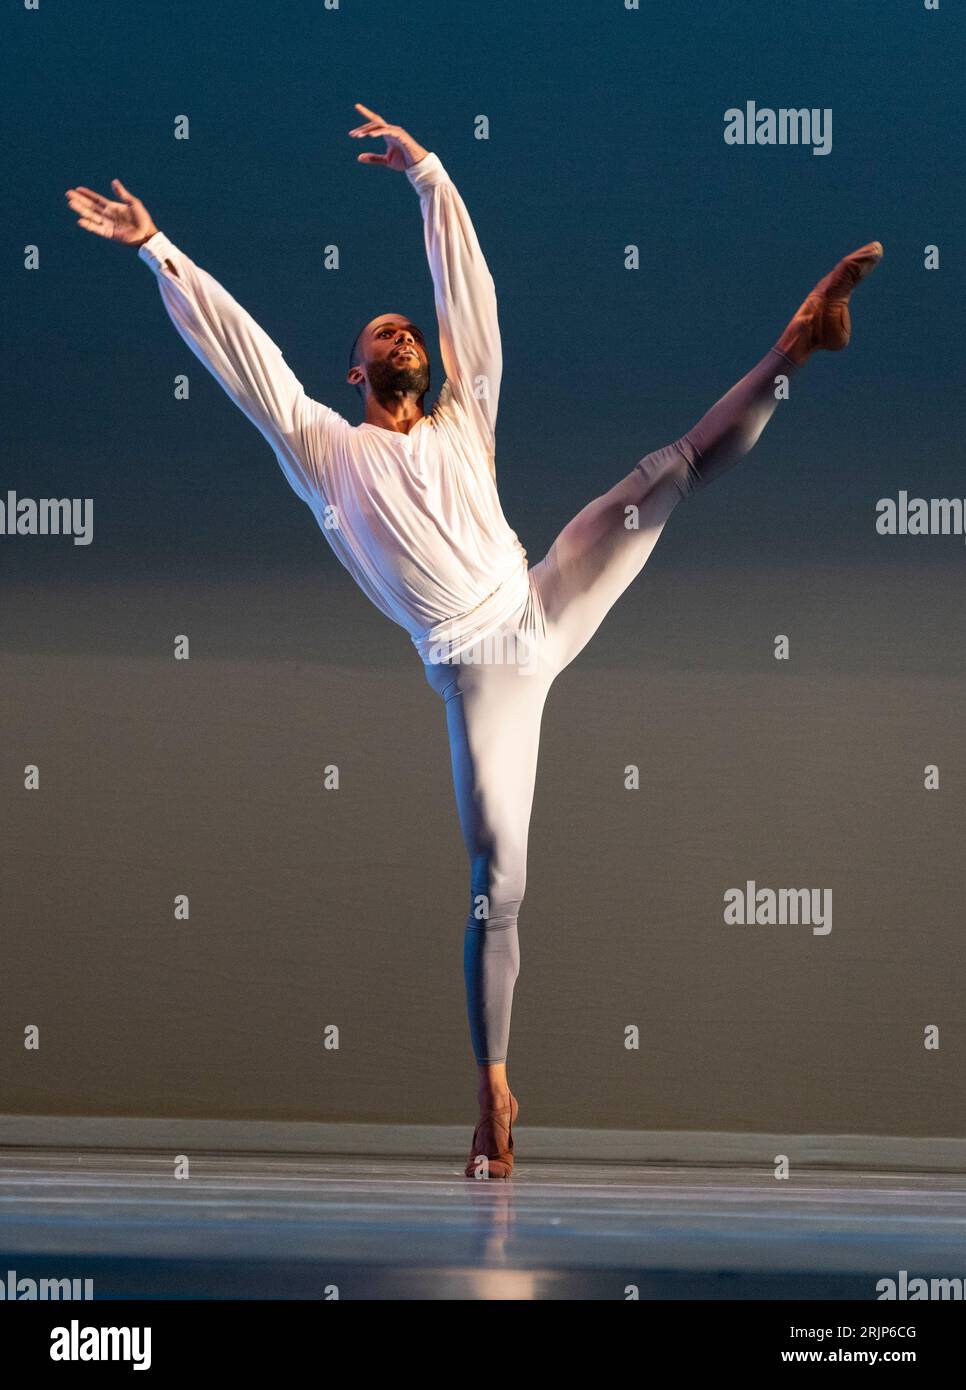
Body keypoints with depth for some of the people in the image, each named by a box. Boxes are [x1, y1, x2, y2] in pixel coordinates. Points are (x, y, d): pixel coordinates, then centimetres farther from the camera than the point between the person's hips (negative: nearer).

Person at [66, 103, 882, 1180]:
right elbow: (239, 348, 6)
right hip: (475, 669, -3)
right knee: (497, 881, -7)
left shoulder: (462, 423, 17)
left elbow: (469, 292, 18)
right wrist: (157, 250, 3)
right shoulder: (325, 449, 10)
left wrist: (426, 174, 18)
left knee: (682, 467, -4)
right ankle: (495, 1095, -2)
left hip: (547, 606, 3)